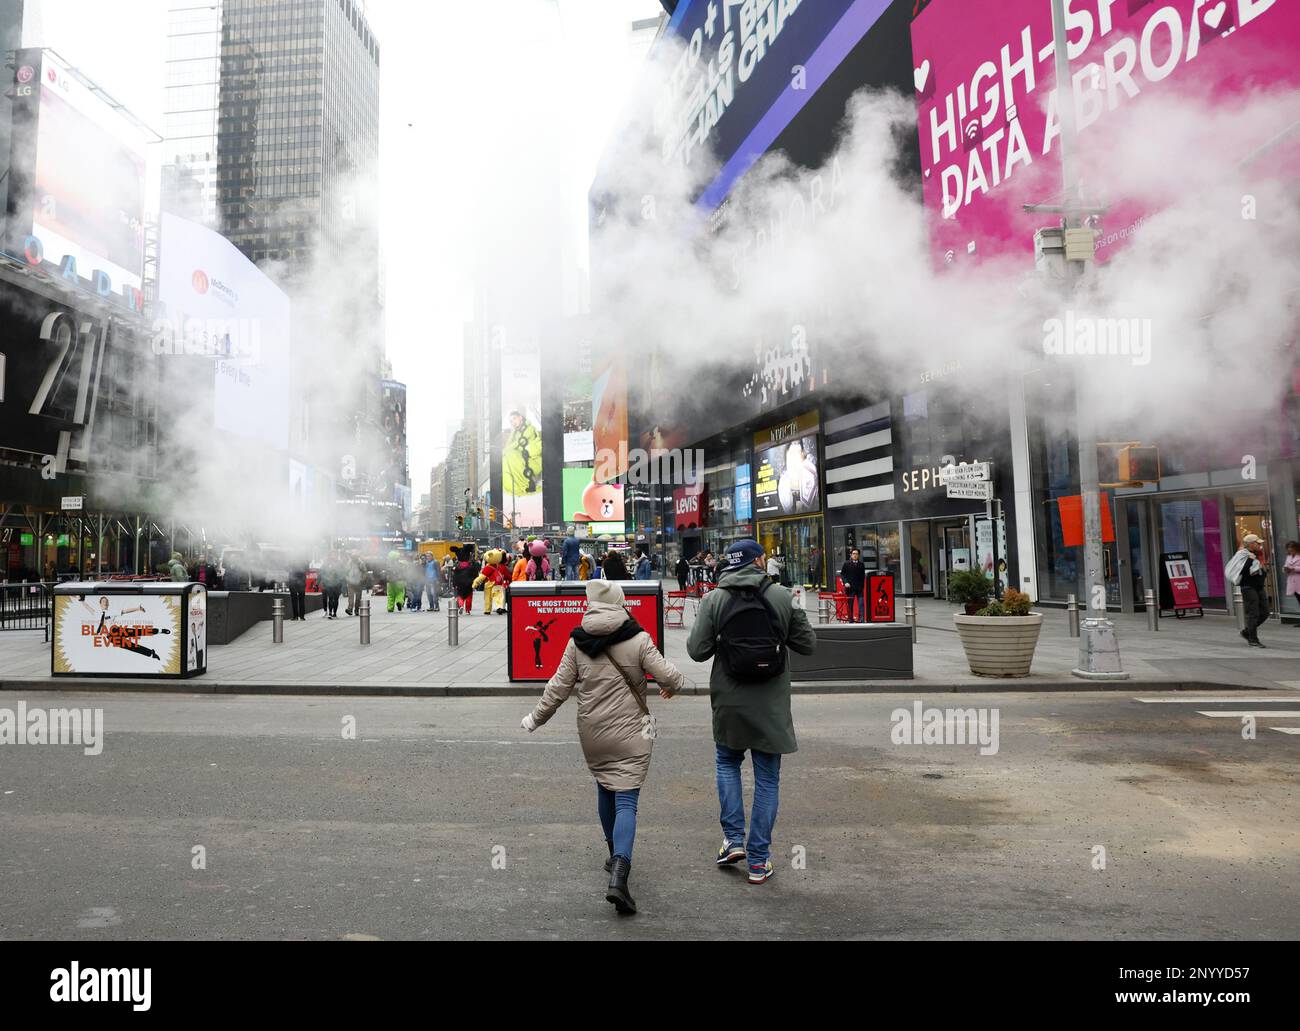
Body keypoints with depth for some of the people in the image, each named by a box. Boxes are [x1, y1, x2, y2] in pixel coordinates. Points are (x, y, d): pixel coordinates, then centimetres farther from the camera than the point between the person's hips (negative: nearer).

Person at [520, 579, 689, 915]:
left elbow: (559, 686, 1)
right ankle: (618, 876, -18)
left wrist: (536, 718, 14)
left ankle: (616, 857, 36)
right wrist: (674, 685, 13)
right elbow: (667, 676, -11)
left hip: (592, 731, 3)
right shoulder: (637, 638, -10)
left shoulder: (577, 641, -2)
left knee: (605, 790, 22)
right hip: (630, 731, -3)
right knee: (626, 800, -3)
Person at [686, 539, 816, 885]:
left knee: (727, 763, 25)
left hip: (729, 702, 0)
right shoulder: (782, 597, -6)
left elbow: (697, 650, -9)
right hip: (771, 704, 0)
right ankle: (759, 861, 16)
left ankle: (734, 839, 16)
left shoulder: (714, 599, -8)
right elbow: (807, 644, -1)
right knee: (767, 778, 12)